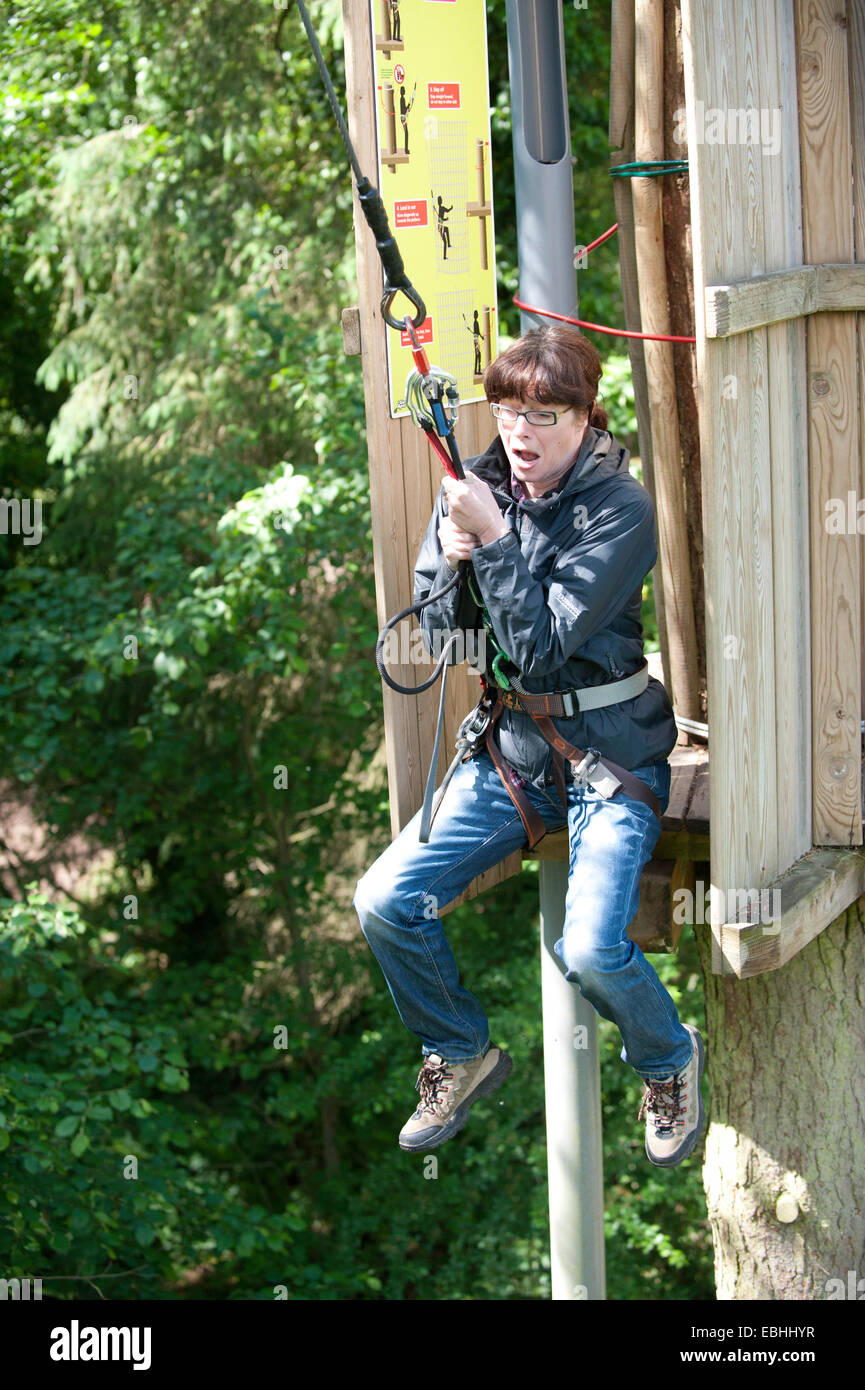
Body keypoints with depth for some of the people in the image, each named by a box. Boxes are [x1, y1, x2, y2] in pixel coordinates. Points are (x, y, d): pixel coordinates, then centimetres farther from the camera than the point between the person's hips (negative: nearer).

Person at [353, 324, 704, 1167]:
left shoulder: (620, 509, -15)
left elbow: (541, 646, -21)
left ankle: (669, 1063, 11)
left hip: (609, 756, -5)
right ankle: (461, 1054, 17)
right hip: (509, 747, 5)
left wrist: (492, 542, -28)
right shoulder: (476, 487, 0)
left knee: (590, 948, -23)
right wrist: (452, 564, -15)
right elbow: (437, 636, 5)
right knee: (384, 903, -9)